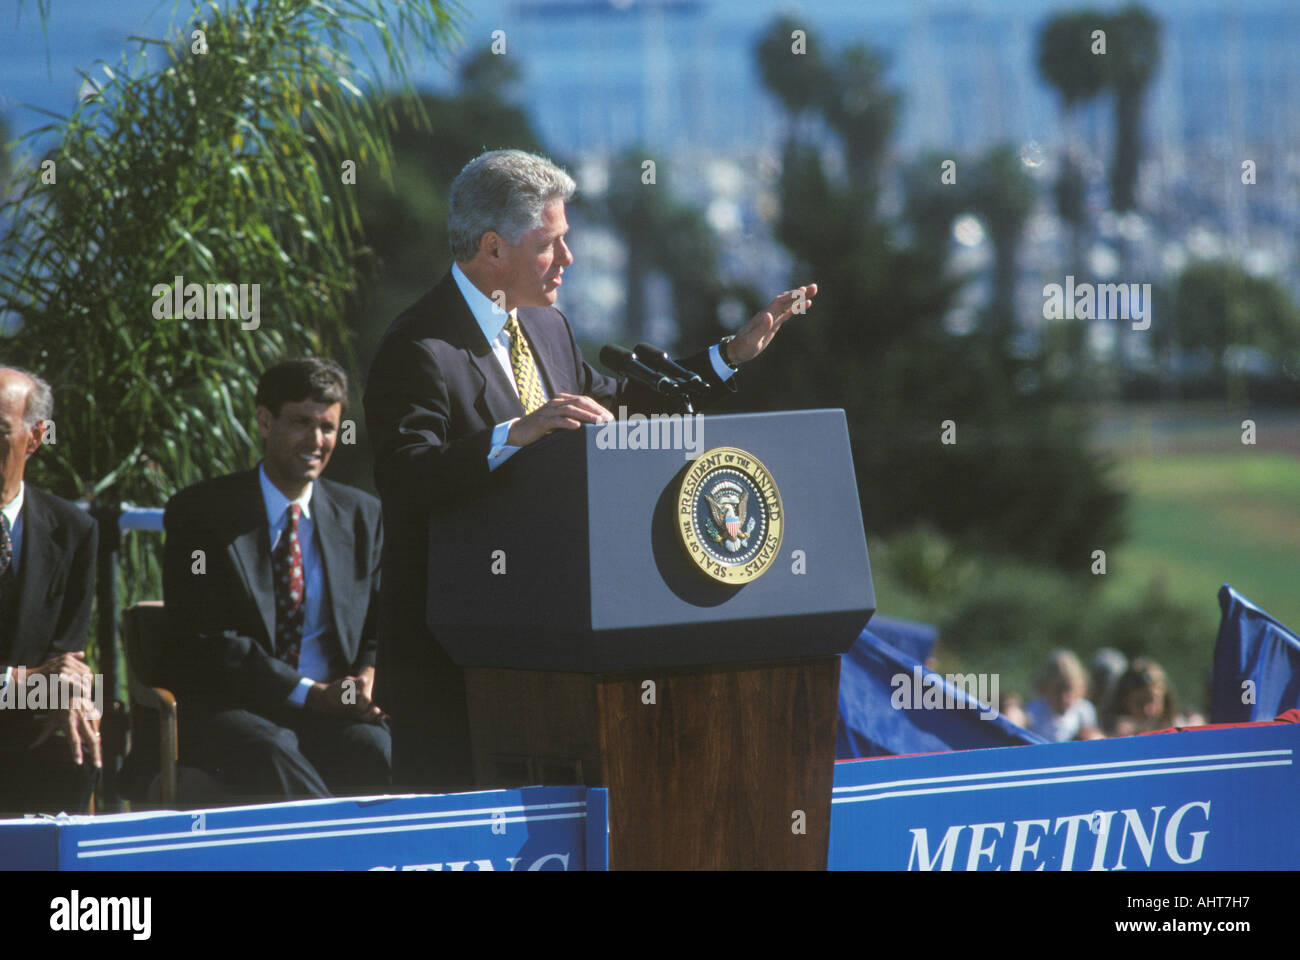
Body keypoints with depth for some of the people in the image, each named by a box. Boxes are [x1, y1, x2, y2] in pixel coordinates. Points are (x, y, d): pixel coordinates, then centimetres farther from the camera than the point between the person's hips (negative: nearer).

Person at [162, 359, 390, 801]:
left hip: (334, 714, 3)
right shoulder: (199, 512, 3)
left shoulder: (361, 514, 17)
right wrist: (307, 694, -14)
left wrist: (368, 676, -6)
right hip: (228, 711, -3)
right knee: (274, 757, -38)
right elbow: (203, 641, -6)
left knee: (383, 754, -32)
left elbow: (382, 628, 20)